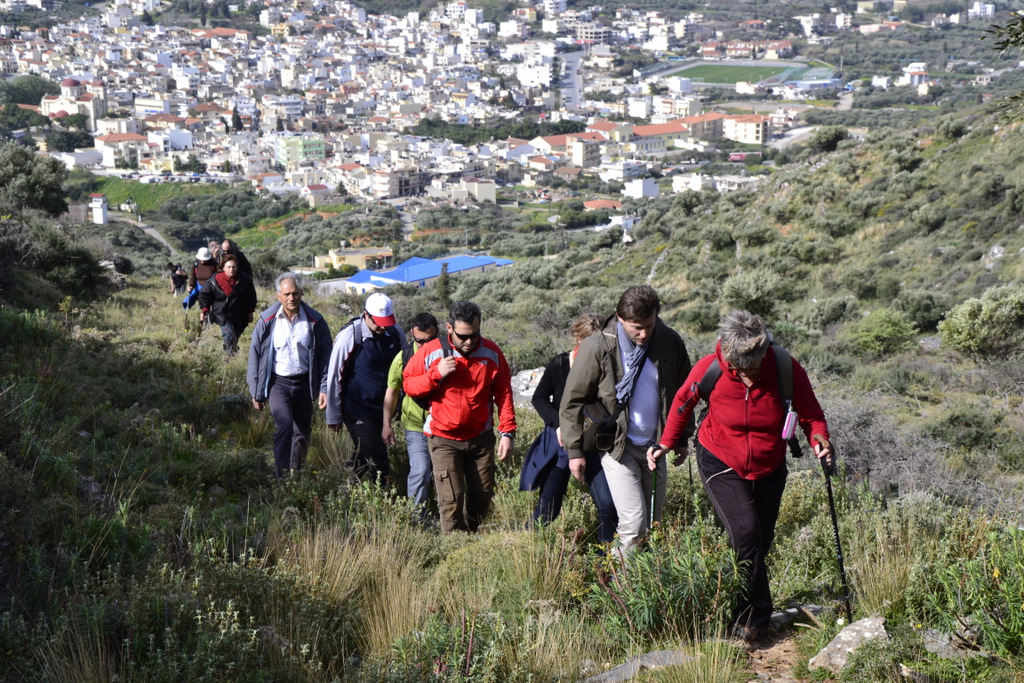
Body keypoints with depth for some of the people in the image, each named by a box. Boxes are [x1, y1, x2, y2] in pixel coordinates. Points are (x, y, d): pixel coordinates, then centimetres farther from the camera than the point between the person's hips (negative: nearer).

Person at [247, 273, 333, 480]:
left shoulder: (315, 321, -3)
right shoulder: (267, 321, -5)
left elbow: (325, 356, 2)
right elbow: (255, 356, 2)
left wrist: (324, 389, -5)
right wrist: (256, 392, 3)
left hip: (304, 382, 2)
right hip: (278, 382, -2)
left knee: (303, 431, 13)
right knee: (284, 426, -21)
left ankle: (296, 473, 33)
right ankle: (281, 477, -17)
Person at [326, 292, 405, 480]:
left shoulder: (395, 333, -2)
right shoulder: (349, 336, -14)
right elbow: (334, 377, -6)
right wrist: (334, 416, -1)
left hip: (383, 407, 5)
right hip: (357, 410, -5)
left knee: (362, 458, 14)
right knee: (377, 459, -10)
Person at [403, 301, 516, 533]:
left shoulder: (492, 353, -2)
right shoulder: (431, 352, -8)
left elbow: (503, 394, 3)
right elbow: (408, 385, -2)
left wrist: (507, 432, -4)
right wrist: (436, 374, -19)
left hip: (481, 438, 3)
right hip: (444, 439, -3)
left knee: (482, 496, 10)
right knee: (451, 501, -8)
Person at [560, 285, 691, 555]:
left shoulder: (670, 342, -5)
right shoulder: (597, 348, -15)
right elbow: (572, 401, -6)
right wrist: (574, 450, -6)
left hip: (655, 446, 4)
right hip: (618, 448, -4)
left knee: (653, 523, 12)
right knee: (634, 525, -11)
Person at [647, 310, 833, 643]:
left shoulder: (787, 369, -22)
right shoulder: (710, 369, -22)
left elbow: (810, 414, -10)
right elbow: (684, 401, -2)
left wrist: (819, 439, -30)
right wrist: (667, 442, 2)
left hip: (769, 469, 3)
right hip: (721, 465, -2)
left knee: (762, 542, 12)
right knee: (747, 536, -18)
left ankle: (746, 614, 32)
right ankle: (755, 615, -4)